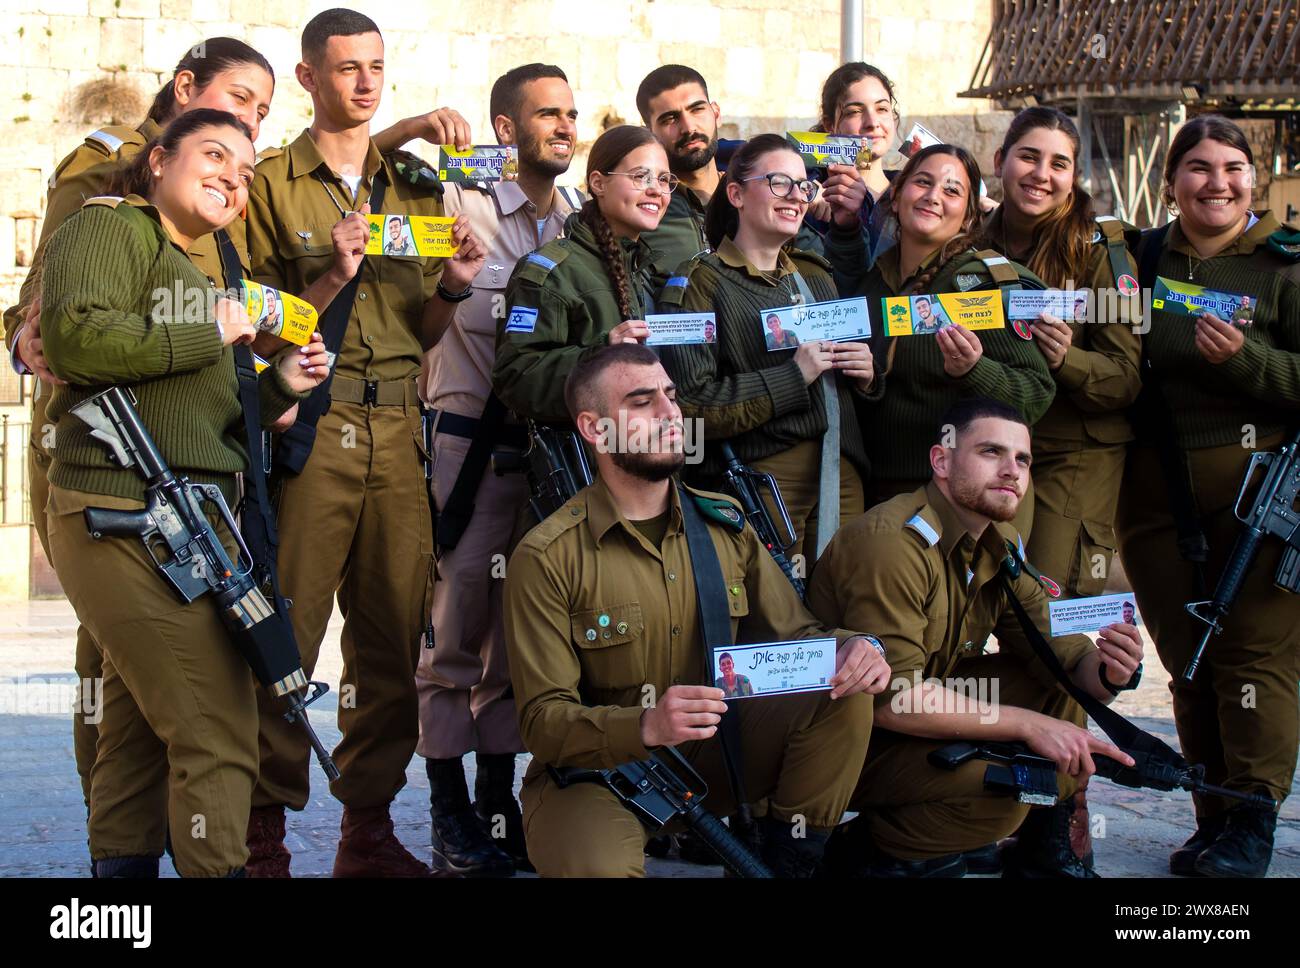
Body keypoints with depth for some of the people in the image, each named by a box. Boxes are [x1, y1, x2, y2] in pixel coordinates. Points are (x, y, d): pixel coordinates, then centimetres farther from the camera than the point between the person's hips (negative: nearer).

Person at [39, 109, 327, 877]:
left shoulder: (189, 273, 26)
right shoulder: (112, 228, -2)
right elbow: (75, 336, -21)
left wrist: (278, 386, 12)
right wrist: (208, 333, -13)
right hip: (129, 516, -10)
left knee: (144, 729, 12)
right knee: (216, 734, -13)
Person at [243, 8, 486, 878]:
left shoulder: (415, 190, 18)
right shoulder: (272, 185, 4)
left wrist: (451, 286, -1)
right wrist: (332, 278, -15)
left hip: (398, 428, 4)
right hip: (308, 423, -4)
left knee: (393, 629, 4)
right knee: (288, 629, -6)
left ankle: (369, 824, 12)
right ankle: (267, 831, 0)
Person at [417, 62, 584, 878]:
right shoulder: (461, 208, -4)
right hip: (471, 443, -5)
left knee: (518, 631, 11)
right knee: (458, 628, -1)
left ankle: (499, 803, 20)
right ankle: (452, 821, 6)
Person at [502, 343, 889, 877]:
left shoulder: (725, 525, 4)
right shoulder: (547, 558, -12)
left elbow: (793, 632, 8)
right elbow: (543, 720, -16)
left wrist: (845, 649, -17)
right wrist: (645, 727, -35)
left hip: (714, 751, 5)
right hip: (595, 769, -4)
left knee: (846, 694, -17)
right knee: (596, 868, -38)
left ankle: (788, 861, -2)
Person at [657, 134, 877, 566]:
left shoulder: (815, 275, 19)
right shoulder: (700, 283, -3)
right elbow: (691, 406, -15)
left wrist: (865, 375, 6)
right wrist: (794, 376, -16)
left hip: (841, 477, 6)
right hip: (758, 478, -6)